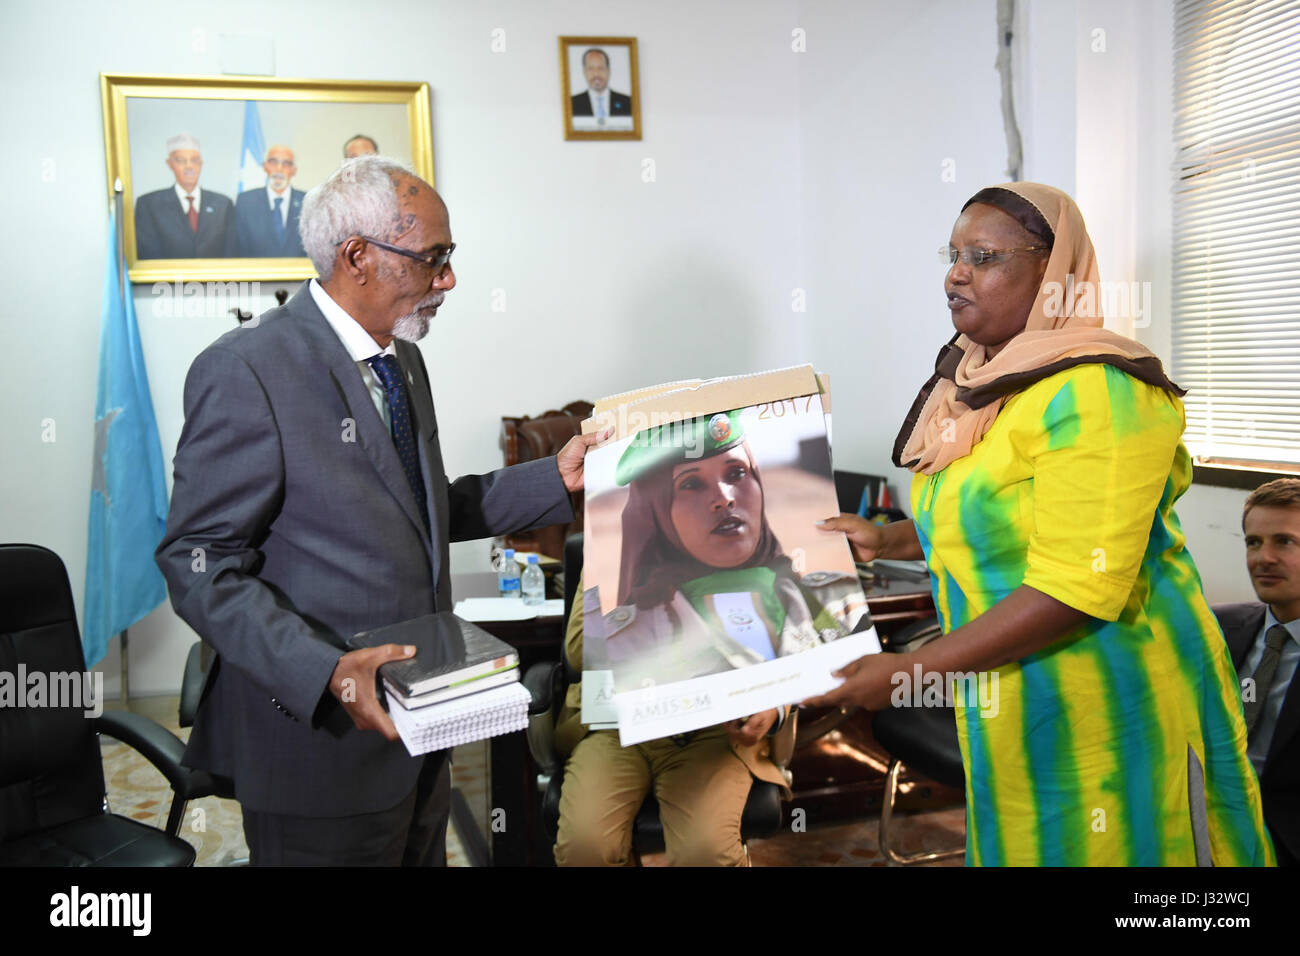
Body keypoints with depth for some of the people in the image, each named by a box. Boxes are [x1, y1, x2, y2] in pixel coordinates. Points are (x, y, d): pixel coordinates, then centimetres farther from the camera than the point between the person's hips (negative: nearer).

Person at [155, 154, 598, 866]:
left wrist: (556, 478, 5)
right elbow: (200, 565, -18)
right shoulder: (247, 370, -17)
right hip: (319, 740, -8)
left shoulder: (401, 360, 10)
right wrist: (327, 673, -30)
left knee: (421, 855, 21)